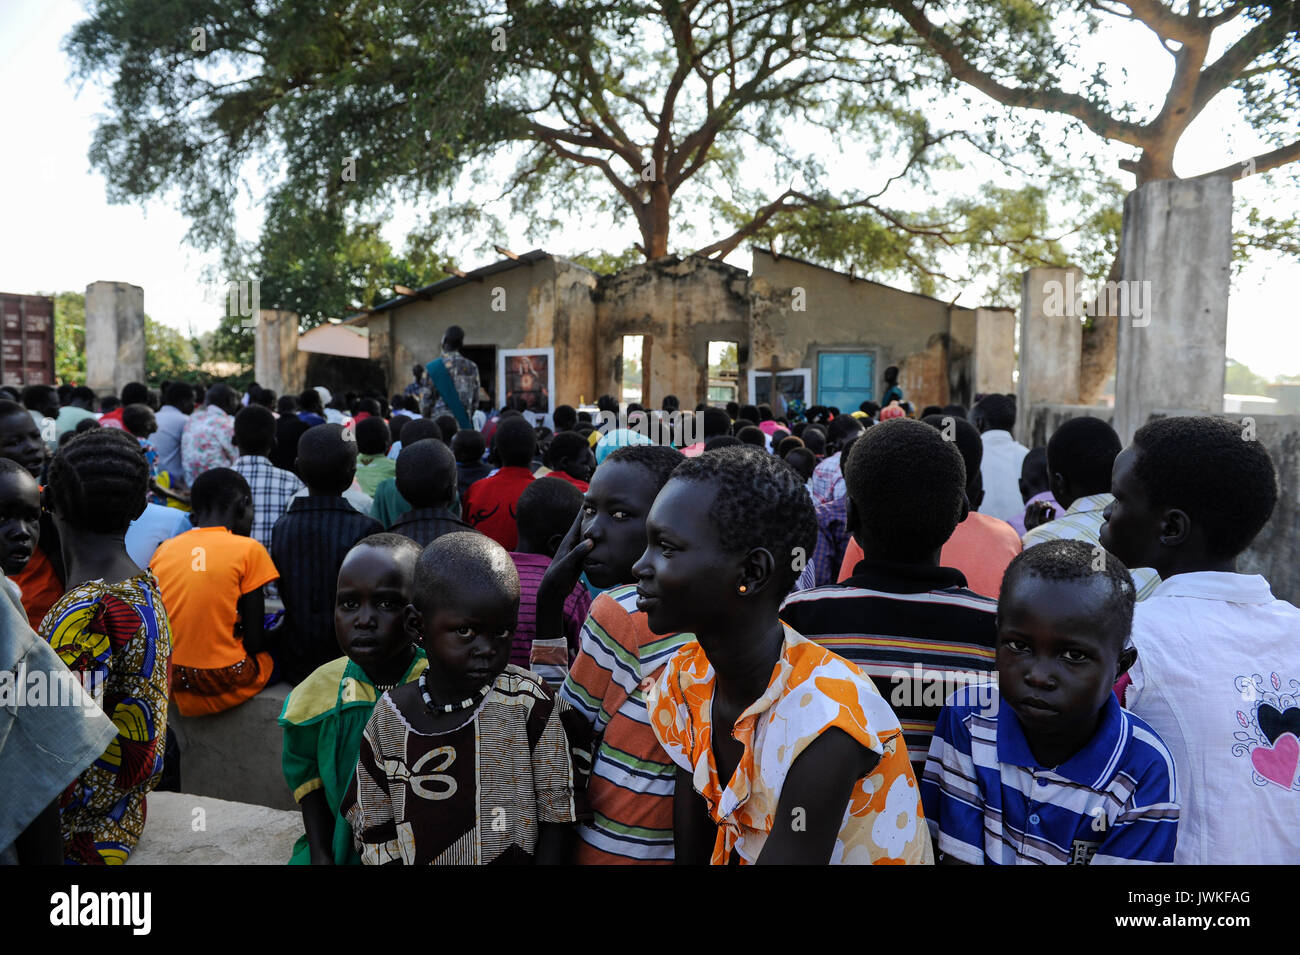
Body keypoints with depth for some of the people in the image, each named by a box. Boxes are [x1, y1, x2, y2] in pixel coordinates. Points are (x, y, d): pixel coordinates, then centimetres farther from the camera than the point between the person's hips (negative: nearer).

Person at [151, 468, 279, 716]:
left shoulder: (163, 549, 5)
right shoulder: (249, 549, -9)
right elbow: (253, 641, -10)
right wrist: (274, 635, 12)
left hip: (169, 685, 6)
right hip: (226, 681, -5)